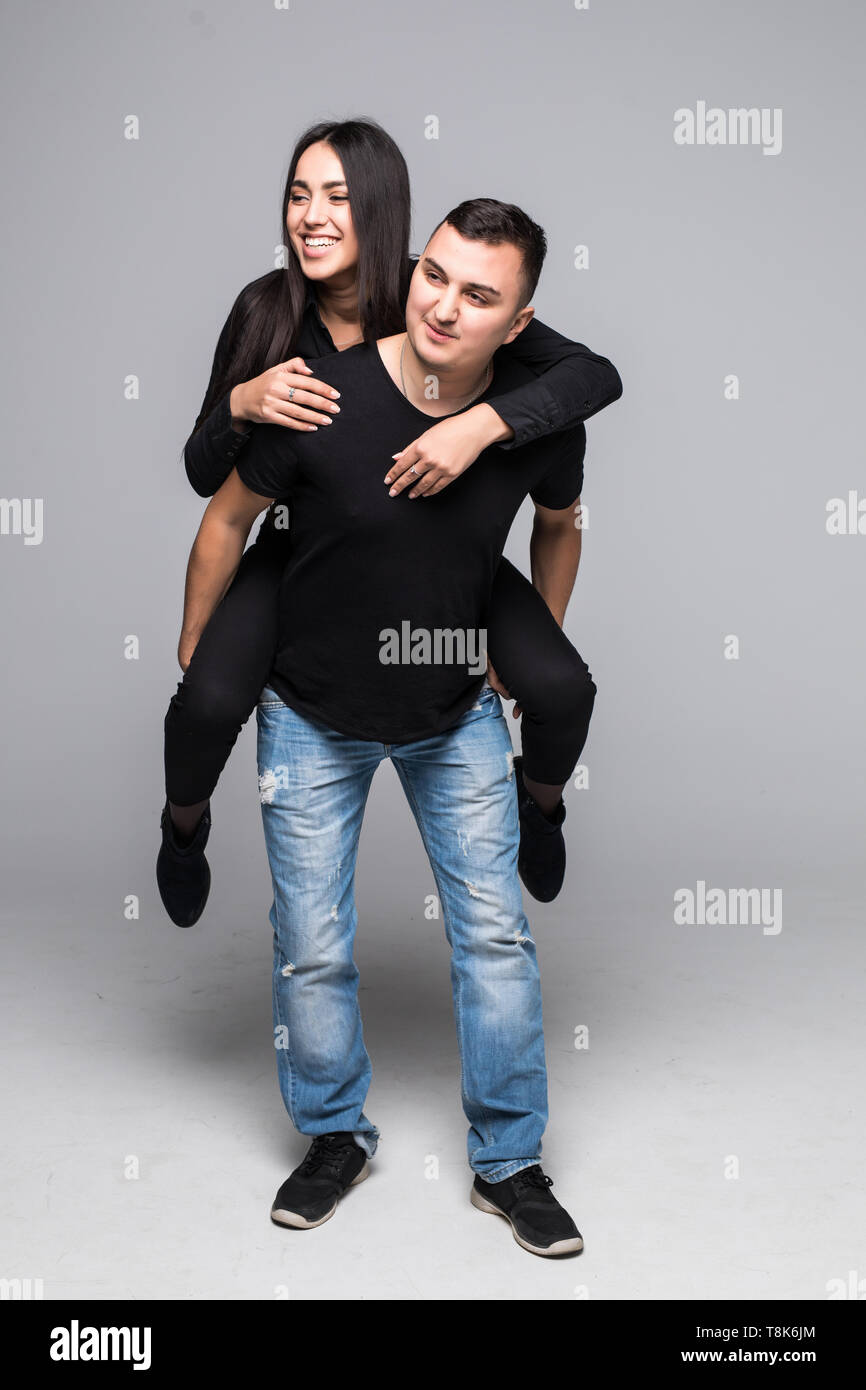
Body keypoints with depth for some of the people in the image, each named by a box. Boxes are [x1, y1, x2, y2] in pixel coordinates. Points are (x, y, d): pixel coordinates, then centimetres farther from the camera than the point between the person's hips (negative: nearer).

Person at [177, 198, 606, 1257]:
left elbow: (560, 527, 8)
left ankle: (508, 1160, 22)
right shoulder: (320, 398, -23)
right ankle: (336, 1136, 31)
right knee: (312, 948, 5)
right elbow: (227, 519, -6)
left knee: (495, 932, 3)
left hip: (458, 713, 2)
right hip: (312, 714, -1)